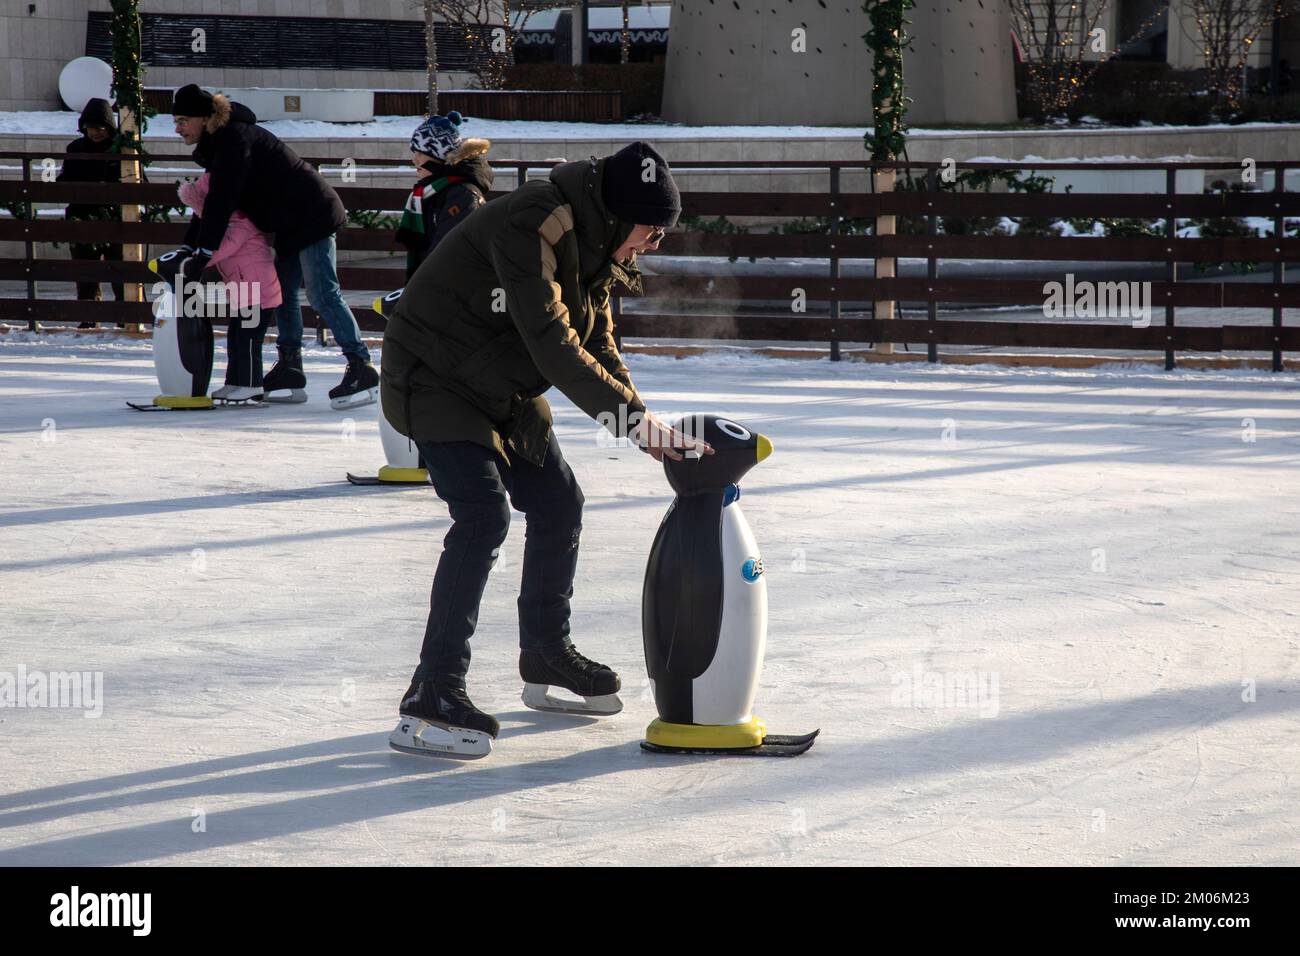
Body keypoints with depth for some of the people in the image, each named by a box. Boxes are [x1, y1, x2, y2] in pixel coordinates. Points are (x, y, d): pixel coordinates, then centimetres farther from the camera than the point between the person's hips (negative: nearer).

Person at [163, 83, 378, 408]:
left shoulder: (235, 140, -20)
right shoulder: (216, 145, 13)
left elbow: (221, 202, -25)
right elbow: (210, 201, 19)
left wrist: (202, 255, -26)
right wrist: (188, 249, 12)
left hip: (313, 216, -11)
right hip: (293, 224, 11)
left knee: (322, 293, -14)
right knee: (284, 294, 10)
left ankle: (362, 369, -15)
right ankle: (290, 372, 14)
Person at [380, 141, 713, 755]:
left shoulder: (594, 245, 3)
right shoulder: (532, 227, -29)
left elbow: (598, 347, 7)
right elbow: (553, 345, -34)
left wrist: (648, 430, -6)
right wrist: (635, 417, -34)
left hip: (504, 388, 10)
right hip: (435, 377, -10)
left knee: (558, 505, 13)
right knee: (483, 515, -21)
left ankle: (546, 653, 33)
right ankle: (433, 690, -19)